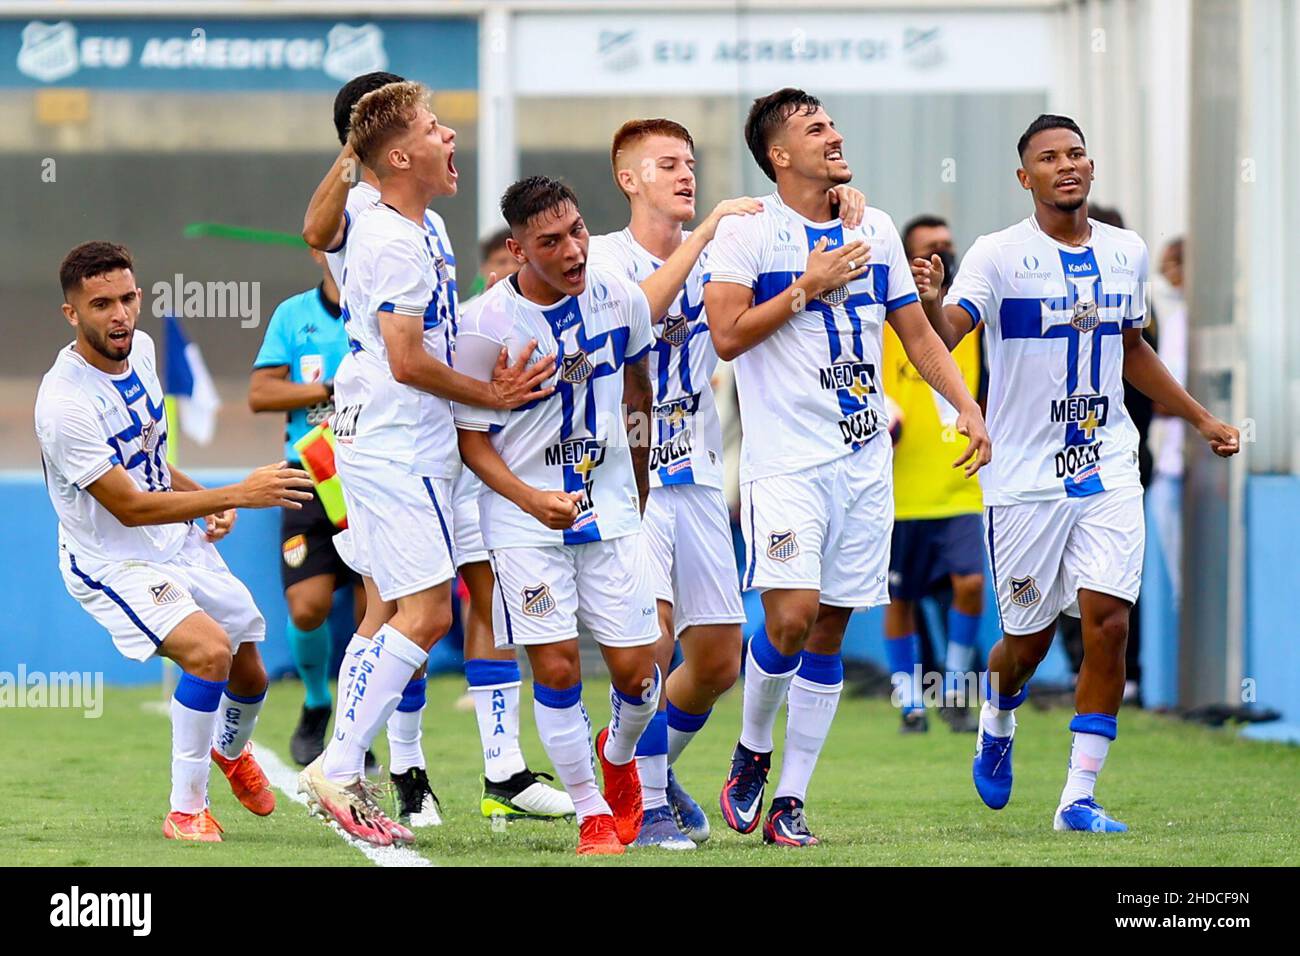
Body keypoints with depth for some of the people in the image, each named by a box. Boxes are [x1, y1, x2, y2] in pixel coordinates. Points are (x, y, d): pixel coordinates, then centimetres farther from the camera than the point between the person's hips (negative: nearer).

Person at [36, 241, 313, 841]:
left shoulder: (139, 348, -2)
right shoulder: (66, 403, -29)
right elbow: (130, 507, -26)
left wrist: (206, 501, 4)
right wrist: (237, 494, -28)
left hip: (180, 542, 8)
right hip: (113, 562, -8)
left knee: (247, 674, 16)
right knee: (210, 651, -31)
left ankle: (232, 750, 52)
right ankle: (186, 810, -17)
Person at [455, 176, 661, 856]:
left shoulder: (622, 300, -4)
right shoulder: (487, 328, -16)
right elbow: (471, 438, -7)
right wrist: (531, 499, -23)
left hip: (610, 508, 3)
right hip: (525, 518, -3)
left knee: (635, 671, 1)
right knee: (555, 669, -10)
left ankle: (619, 753, 35)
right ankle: (591, 813, 7)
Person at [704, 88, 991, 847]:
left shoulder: (876, 230, 12)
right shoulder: (748, 231, -5)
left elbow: (918, 332, 17)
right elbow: (727, 335, -14)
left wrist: (967, 406, 5)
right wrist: (810, 285, -14)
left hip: (864, 460, 5)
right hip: (786, 462, -5)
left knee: (830, 632, 4)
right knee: (791, 618, -18)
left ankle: (791, 800, 10)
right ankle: (753, 753, 8)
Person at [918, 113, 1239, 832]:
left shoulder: (1127, 253, 8)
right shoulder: (998, 255, -8)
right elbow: (944, 333, -23)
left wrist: (1200, 418, 25)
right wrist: (927, 301, -45)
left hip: (1107, 469, 3)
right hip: (1023, 477, -3)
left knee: (1108, 624, -10)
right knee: (1029, 637, 6)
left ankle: (1079, 798, -4)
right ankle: (997, 723, 42)